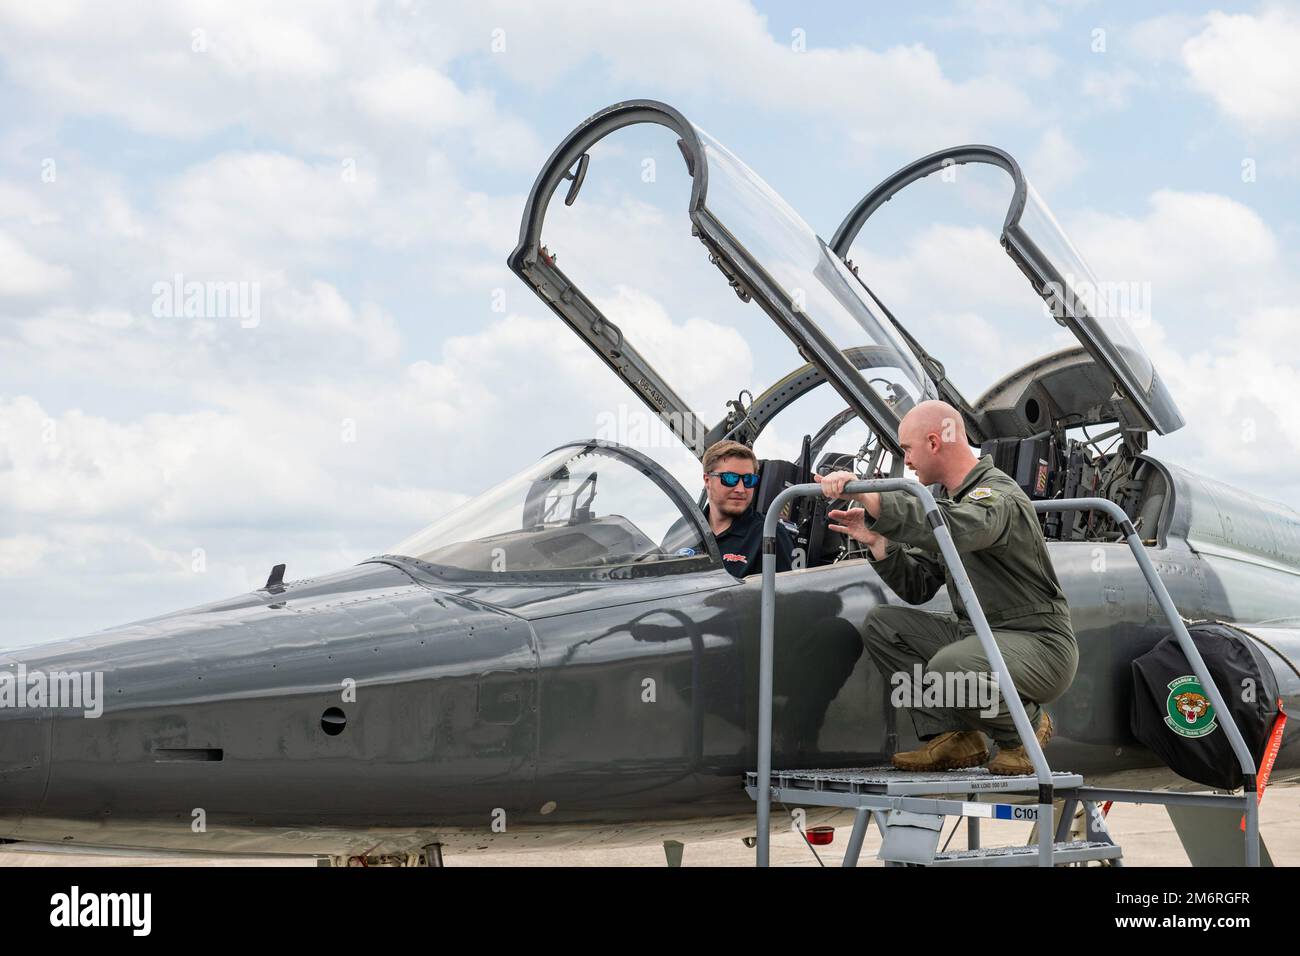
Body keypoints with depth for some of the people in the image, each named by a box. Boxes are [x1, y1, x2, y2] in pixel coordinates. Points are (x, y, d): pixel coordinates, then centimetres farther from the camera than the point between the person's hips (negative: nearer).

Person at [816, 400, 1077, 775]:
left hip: (1040, 643, -9)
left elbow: (956, 528, -42)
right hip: (979, 634, 9)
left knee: (949, 668, -36)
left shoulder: (998, 497, -17)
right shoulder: (949, 500, 14)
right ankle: (952, 737, -3)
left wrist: (867, 495, -47)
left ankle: (1028, 725, -4)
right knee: (882, 623, 1)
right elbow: (917, 587, 12)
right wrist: (877, 542, -5)